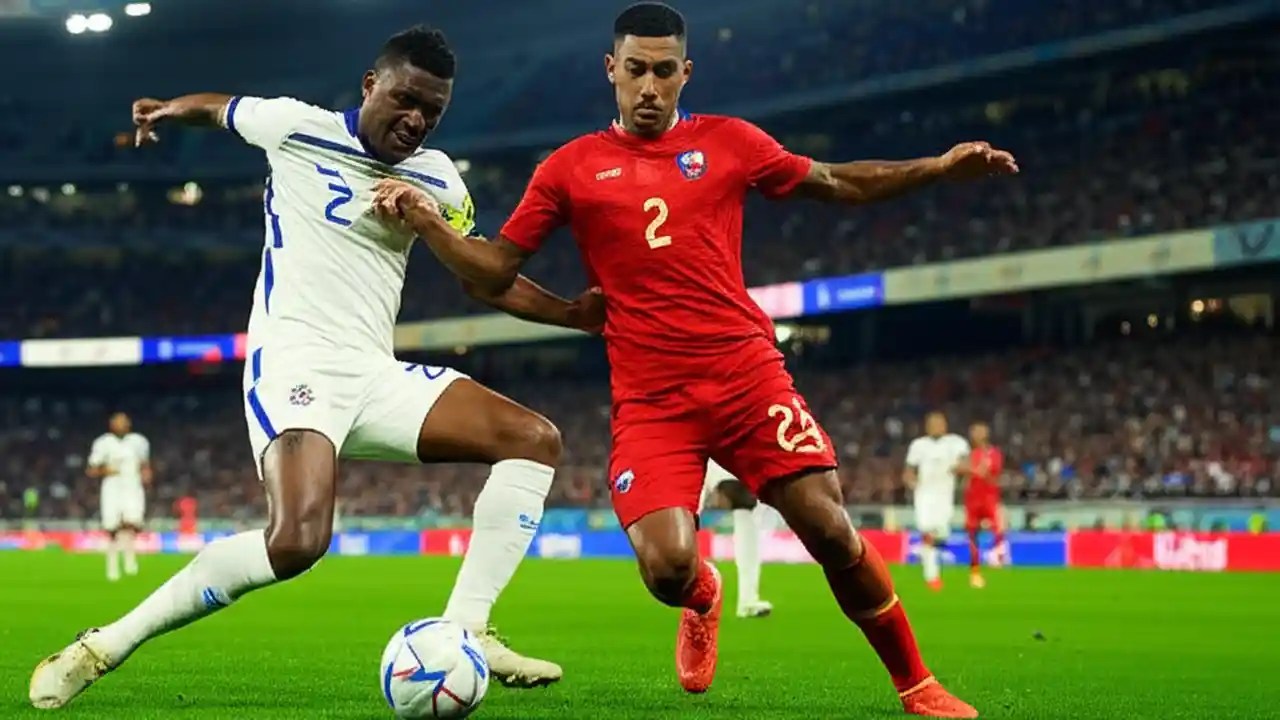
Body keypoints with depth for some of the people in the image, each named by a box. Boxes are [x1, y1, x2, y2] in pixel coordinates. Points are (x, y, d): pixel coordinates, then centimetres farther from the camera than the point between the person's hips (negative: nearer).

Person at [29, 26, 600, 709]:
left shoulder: (438, 181, 12)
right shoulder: (296, 126, -1)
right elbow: (215, 107, 19)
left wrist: (572, 312, -3)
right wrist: (163, 109, 40)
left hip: (374, 373, 6)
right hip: (295, 364, -6)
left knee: (534, 439, -11)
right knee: (298, 540, -31)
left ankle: (465, 633, -12)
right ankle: (102, 647, -17)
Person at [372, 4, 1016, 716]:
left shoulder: (728, 141, 9)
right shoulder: (570, 169, 7)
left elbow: (837, 183, 20)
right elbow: (494, 274, 9)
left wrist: (938, 167, 12)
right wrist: (426, 222, -7)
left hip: (748, 375, 1)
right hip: (650, 400, -1)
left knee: (831, 531, -9)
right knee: (666, 566, -19)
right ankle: (702, 596, 22)